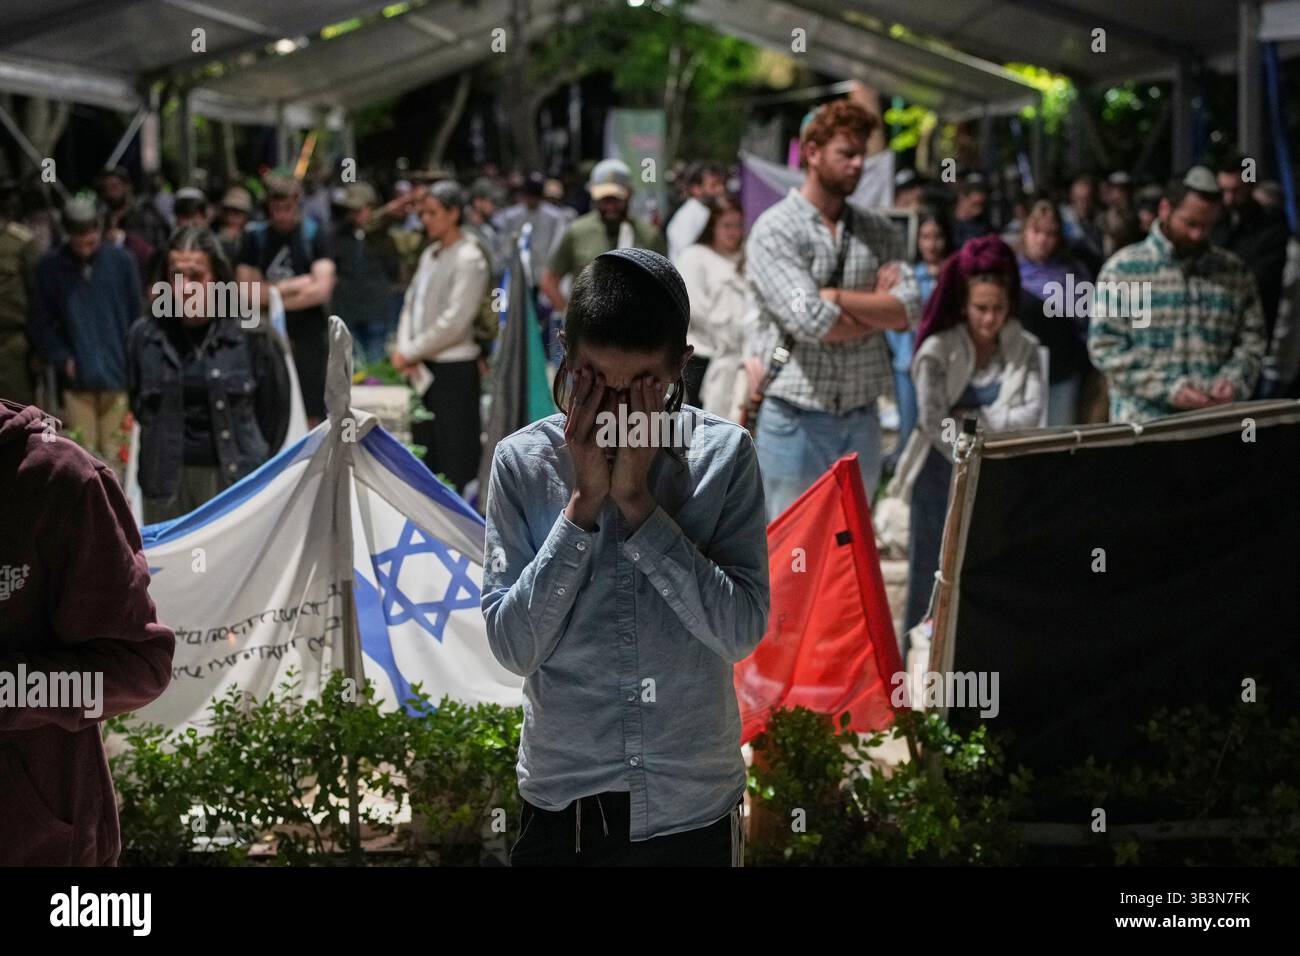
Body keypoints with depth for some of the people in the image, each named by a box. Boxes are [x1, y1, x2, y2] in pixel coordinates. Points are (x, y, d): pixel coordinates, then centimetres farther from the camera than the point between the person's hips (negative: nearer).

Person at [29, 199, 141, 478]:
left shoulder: (120, 261, 2)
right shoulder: (50, 267, 2)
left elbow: (137, 317, 6)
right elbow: (42, 323, 5)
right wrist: (63, 359, -8)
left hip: (117, 378, 0)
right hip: (76, 379, 0)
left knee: (115, 455, 2)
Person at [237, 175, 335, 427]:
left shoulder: (313, 236, 1)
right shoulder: (256, 238, 6)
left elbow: (321, 290, -9)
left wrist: (272, 293, -4)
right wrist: (296, 286, -5)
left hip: (308, 337, -2)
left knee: (312, 419, -1)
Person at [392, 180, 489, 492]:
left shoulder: (469, 259, -11)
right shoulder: (430, 255, 14)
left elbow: (454, 322, -17)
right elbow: (411, 304, 15)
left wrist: (410, 352, -12)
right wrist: (404, 349, -2)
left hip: (454, 369, -8)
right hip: (424, 369, 8)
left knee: (456, 459, -5)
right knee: (425, 450, 13)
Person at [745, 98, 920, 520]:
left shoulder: (878, 232, 12)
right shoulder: (774, 231, -5)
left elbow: (909, 309, -4)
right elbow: (811, 322, -18)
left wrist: (835, 297, -12)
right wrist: (878, 306, -3)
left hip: (860, 418, 5)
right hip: (795, 419, -5)